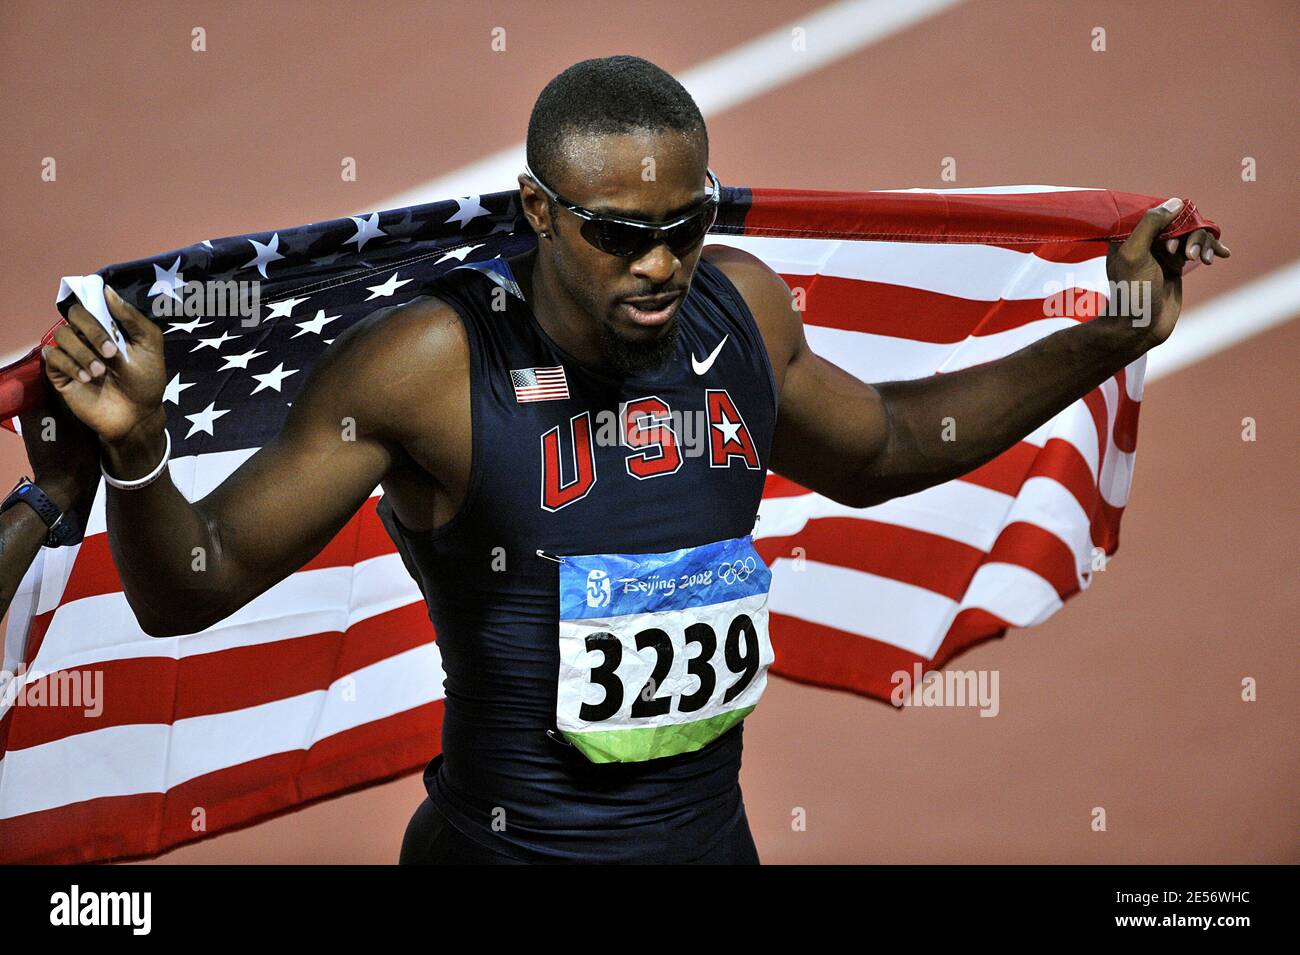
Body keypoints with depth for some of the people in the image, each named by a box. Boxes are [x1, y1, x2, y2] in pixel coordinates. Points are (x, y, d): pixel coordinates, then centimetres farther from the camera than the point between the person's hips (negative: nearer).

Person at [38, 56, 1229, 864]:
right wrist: (135, 446, -34)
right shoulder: (432, 365, -19)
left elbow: (881, 450, 18)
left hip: (712, 833, 5)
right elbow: (189, 590, -14)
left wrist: (1108, 342, 14)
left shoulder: (743, 307, -3)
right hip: (508, 841, -5)